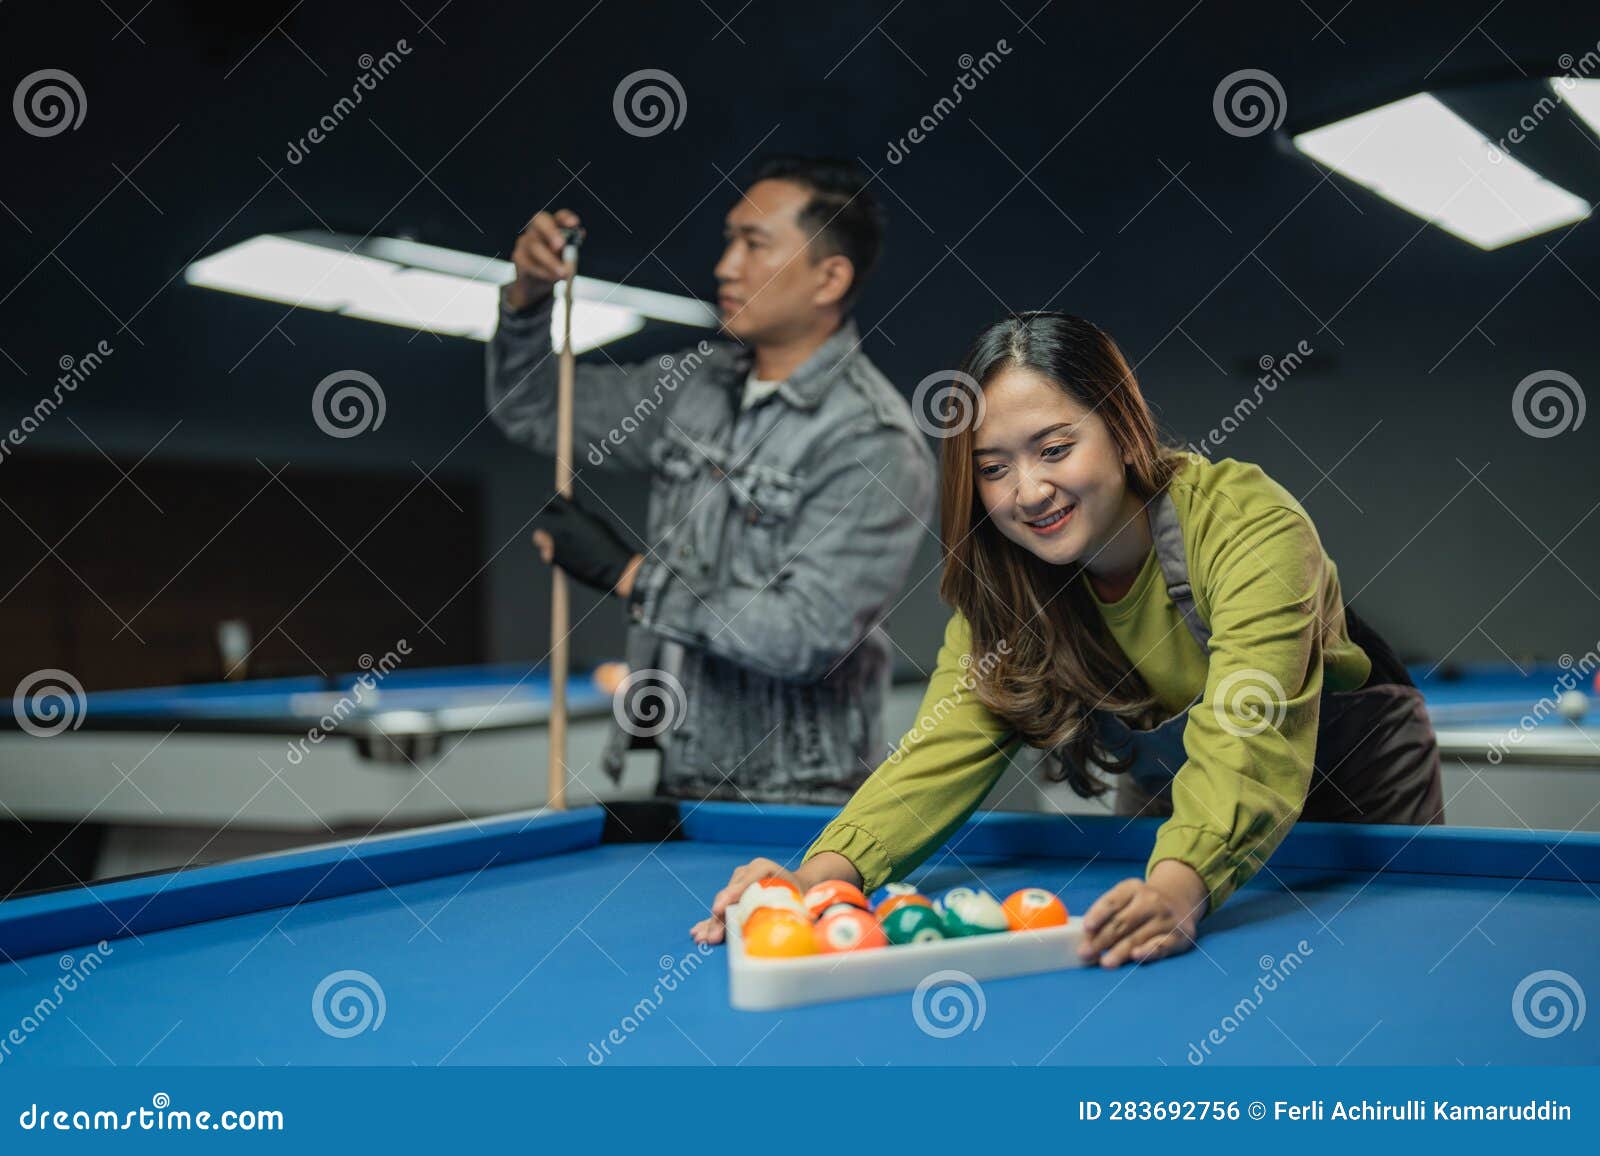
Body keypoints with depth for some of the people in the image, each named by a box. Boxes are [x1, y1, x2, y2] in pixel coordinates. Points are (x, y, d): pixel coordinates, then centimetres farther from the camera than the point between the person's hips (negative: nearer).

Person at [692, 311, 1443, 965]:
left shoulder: (1252, 525, -39)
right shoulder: (1001, 584, -23)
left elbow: (1246, 747, -52)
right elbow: (945, 748, -34)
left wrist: (1177, 887, -71)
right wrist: (824, 873, -53)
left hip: (1359, 777, -3)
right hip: (1163, 788, 4)